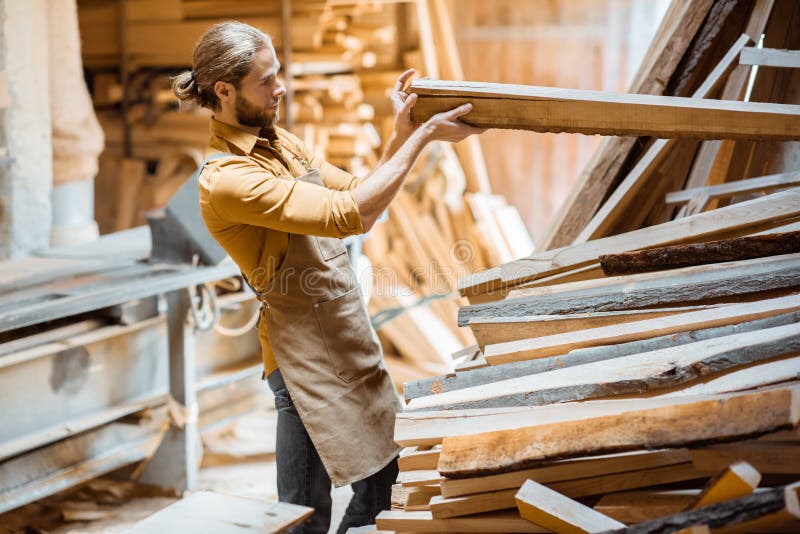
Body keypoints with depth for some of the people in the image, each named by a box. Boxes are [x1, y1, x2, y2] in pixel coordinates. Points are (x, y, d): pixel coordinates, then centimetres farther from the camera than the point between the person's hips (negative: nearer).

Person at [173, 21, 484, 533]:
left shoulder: (279, 142, 8)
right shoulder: (226, 179, -21)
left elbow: (355, 191, 11)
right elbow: (350, 215, -27)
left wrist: (400, 135, -4)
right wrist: (422, 136, -22)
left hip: (352, 334, 9)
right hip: (307, 352, -9)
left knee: (385, 473, 18)